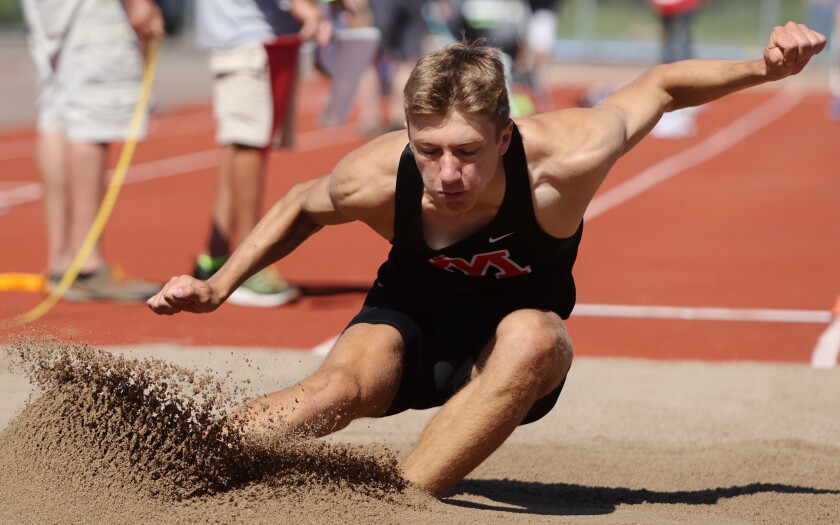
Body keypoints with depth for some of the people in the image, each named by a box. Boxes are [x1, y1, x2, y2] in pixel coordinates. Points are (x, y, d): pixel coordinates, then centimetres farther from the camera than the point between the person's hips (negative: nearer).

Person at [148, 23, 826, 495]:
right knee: (339, 389, -33)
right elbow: (302, 206, -1)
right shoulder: (376, 178, -27)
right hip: (411, 322, 0)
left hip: (511, 356, 0)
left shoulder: (564, 159, -33)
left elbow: (661, 85, -14)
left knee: (532, 337, -38)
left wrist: (763, 68, -25)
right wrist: (218, 286, -2)